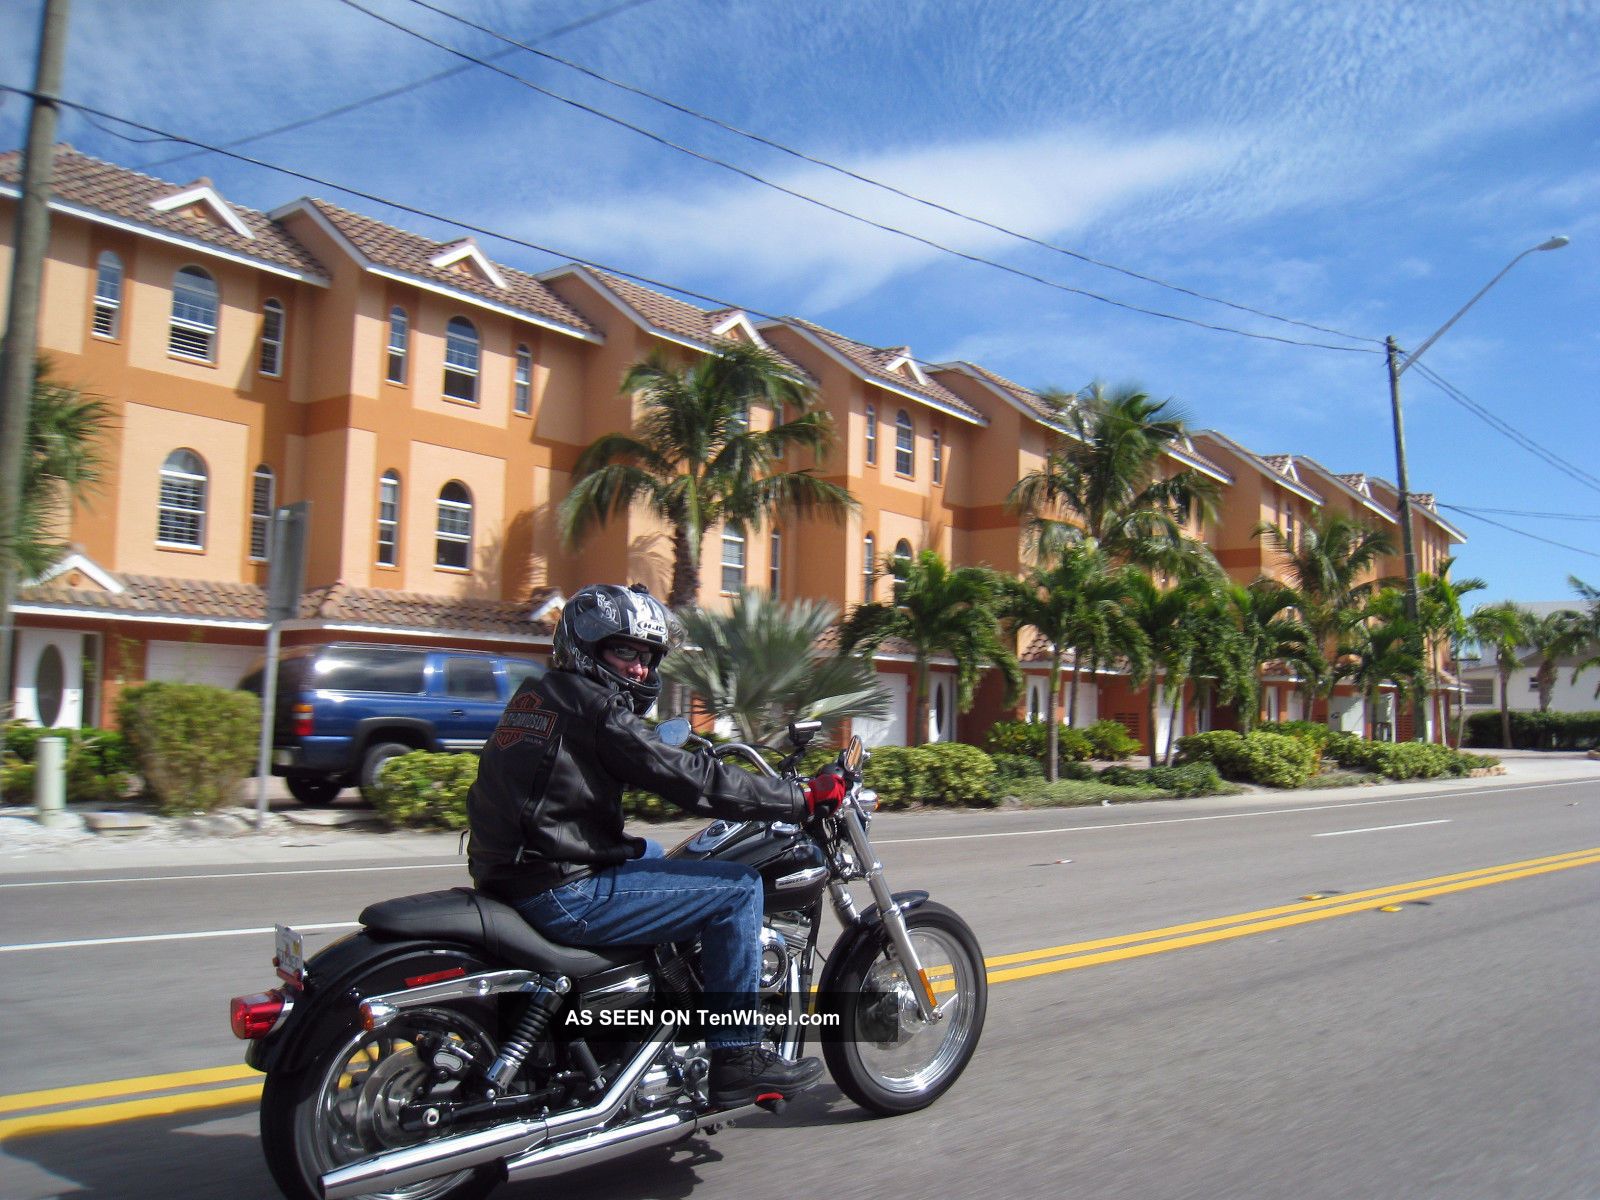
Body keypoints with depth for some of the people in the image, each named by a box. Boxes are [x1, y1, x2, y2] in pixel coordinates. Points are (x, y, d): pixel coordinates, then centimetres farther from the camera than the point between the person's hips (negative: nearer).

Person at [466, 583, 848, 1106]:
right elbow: (692, 781, -17)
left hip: (514, 877, 10)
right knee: (738, 887, -8)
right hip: (562, 895, -10)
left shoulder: (537, 695, 15)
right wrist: (804, 797, -12)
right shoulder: (594, 708, -14)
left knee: (655, 857, 33)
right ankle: (737, 1058, -3)